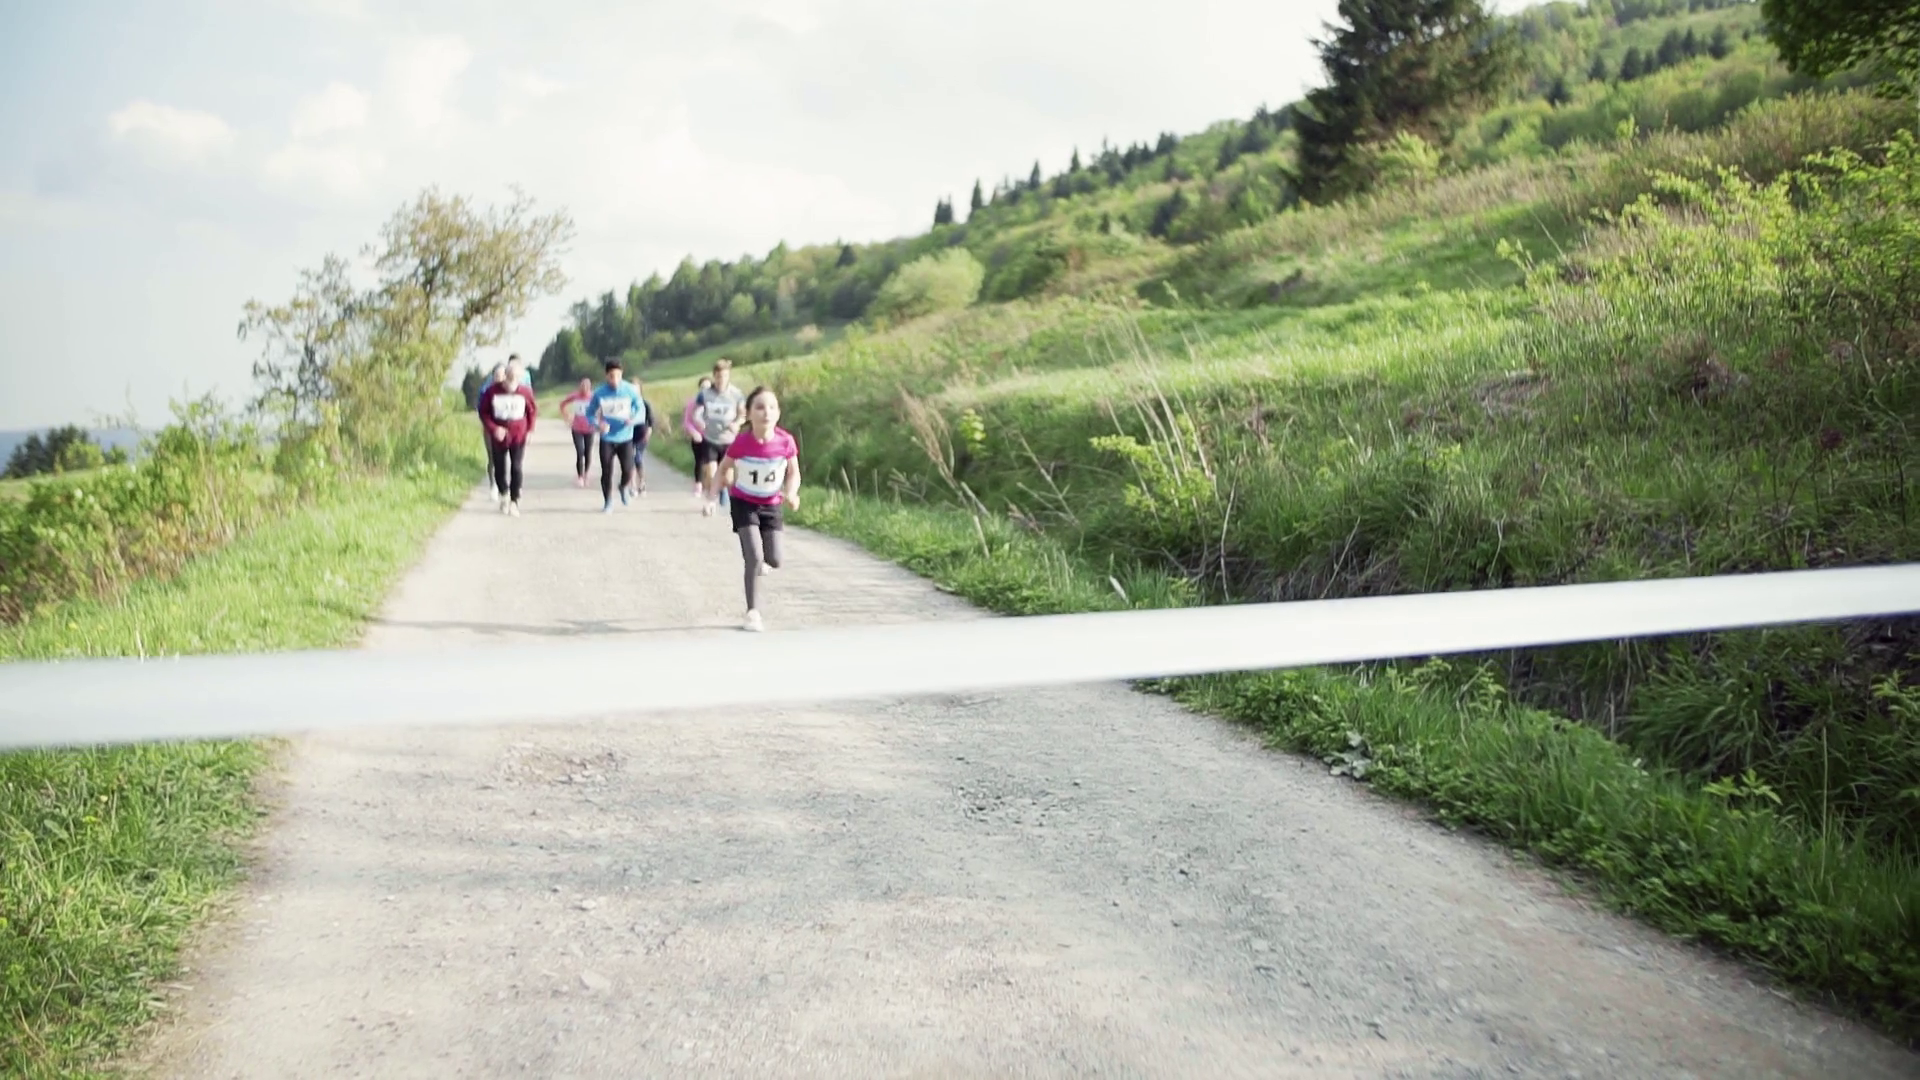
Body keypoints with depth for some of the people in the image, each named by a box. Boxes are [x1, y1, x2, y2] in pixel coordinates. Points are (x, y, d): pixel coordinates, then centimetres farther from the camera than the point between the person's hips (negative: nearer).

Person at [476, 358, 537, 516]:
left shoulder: (525, 391, -10)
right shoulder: (492, 391, -11)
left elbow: (533, 410, 7)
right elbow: (483, 412, -2)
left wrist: (529, 430, 3)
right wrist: (493, 428, -15)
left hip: (518, 436, -1)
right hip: (498, 436, 1)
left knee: (517, 468, -9)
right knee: (500, 468, 8)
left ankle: (514, 501, 1)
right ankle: (503, 495, 34)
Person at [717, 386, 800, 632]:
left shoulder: (786, 442, -20)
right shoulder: (741, 443, -23)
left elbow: (793, 473, -5)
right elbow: (724, 469, -4)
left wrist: (791, 493, -21)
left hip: (772, 505, 2)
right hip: (745, 503, -2)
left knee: (774, 561, 1)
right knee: (754, 558, -13)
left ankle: (759, 561, 39)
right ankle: (753, 612, 1)